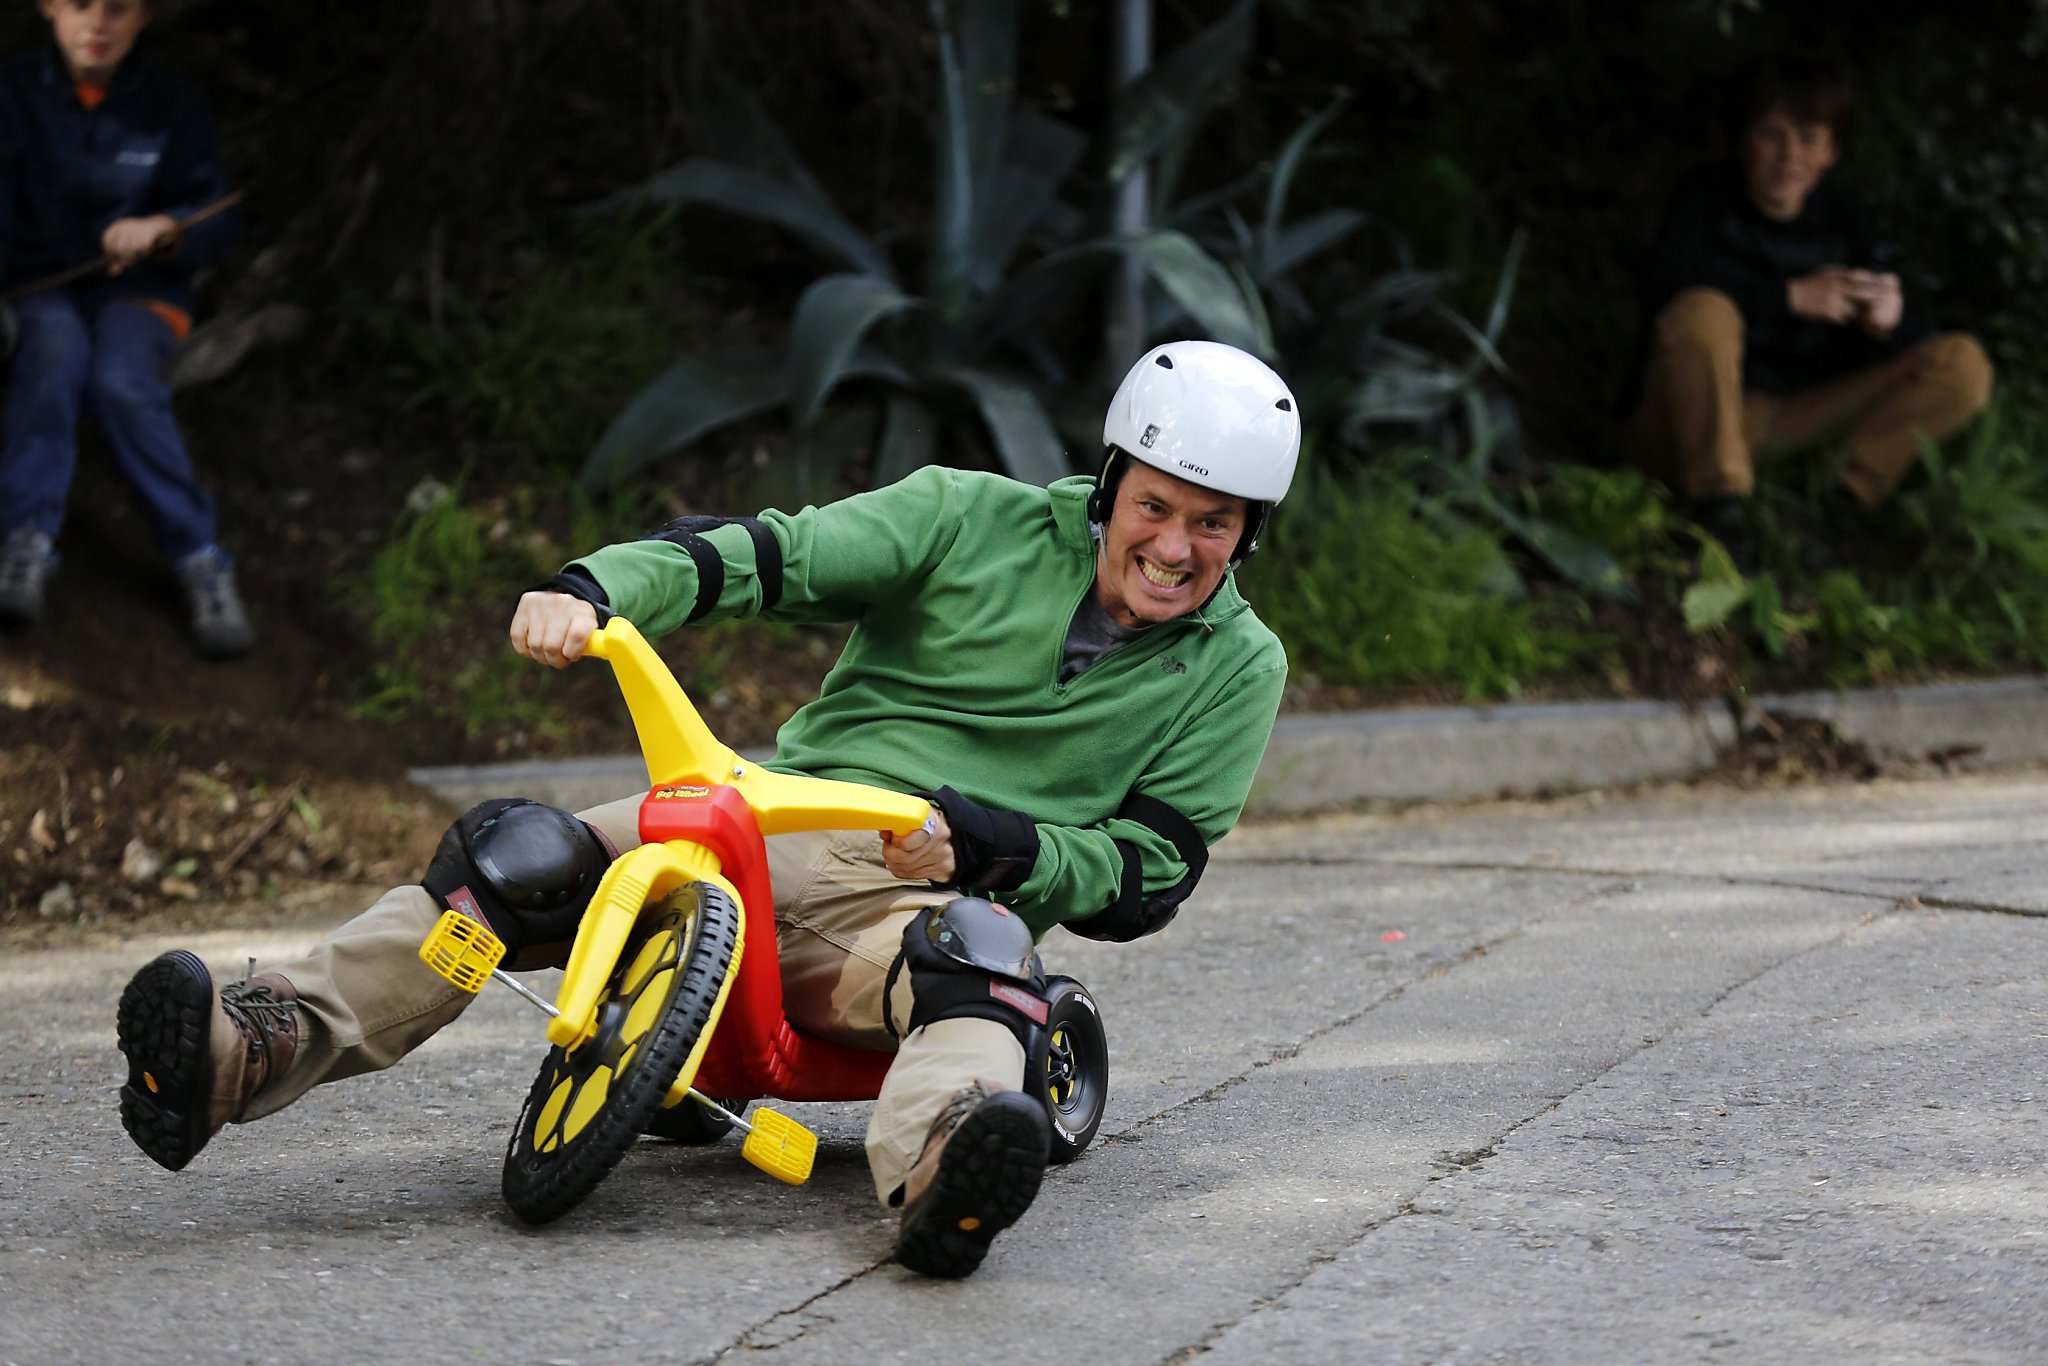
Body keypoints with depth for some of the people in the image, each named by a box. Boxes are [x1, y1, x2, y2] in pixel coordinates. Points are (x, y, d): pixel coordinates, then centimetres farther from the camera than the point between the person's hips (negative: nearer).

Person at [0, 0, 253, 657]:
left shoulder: (169, 106, 3)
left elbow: (216, 224, 1)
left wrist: (161, 228, -22)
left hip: (138, 289, 0)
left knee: (121, 383, -33)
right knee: (54, 360, -36)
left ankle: (201, 565, -29)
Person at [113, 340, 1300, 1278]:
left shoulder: (1235, 666, 8)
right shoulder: (975, 522, 7)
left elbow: (1148, 878, 4)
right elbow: (765, 556, -3)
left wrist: (999, 847, -16)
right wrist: (595, 588, -22)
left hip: (925, 899, -2)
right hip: (764, 815, 2)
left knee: (977, 967, -40)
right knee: (517, 861, -22)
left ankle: (939, 1172, -73)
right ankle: (252, 1052, -38)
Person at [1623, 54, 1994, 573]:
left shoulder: (1837, 218, 6)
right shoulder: (1709, 198, -6)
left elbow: (1920, 336, 1)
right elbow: (1665, 288, -26)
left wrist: (1889, 321, -24)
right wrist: (1793, 296, -28)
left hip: (1792, 423, 5)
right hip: (1694, 422, -5)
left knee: (1964, 365, -7)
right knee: (1703, 314, -37)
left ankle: (1839, 501, -17)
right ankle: (1719, 508, -27)